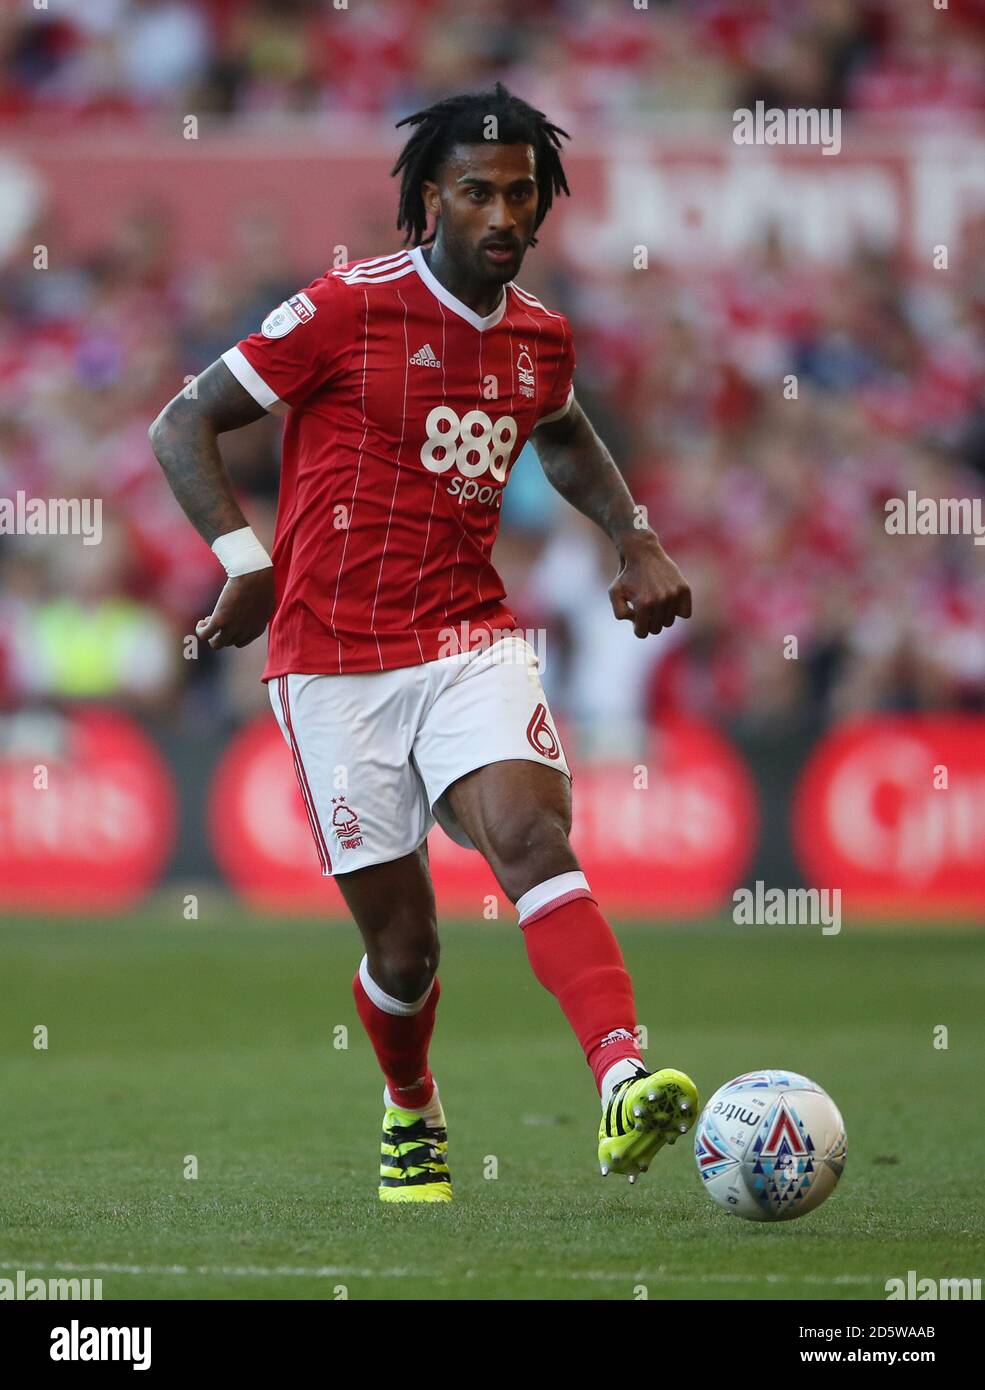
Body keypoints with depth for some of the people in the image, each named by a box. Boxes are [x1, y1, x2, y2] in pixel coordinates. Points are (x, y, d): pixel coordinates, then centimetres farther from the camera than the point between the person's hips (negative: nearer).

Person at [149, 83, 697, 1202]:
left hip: (470, 641, 3)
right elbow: (182, 429, -3)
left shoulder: (541, 337, 8)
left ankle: (625, 1084, -43)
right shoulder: (346, 310, -8)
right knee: (402, 943, 1)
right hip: (334, 667, -3)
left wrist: (633, 540, 18)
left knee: (534, 835, -25)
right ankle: (411, 1114, 33)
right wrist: (245, 559, -16)